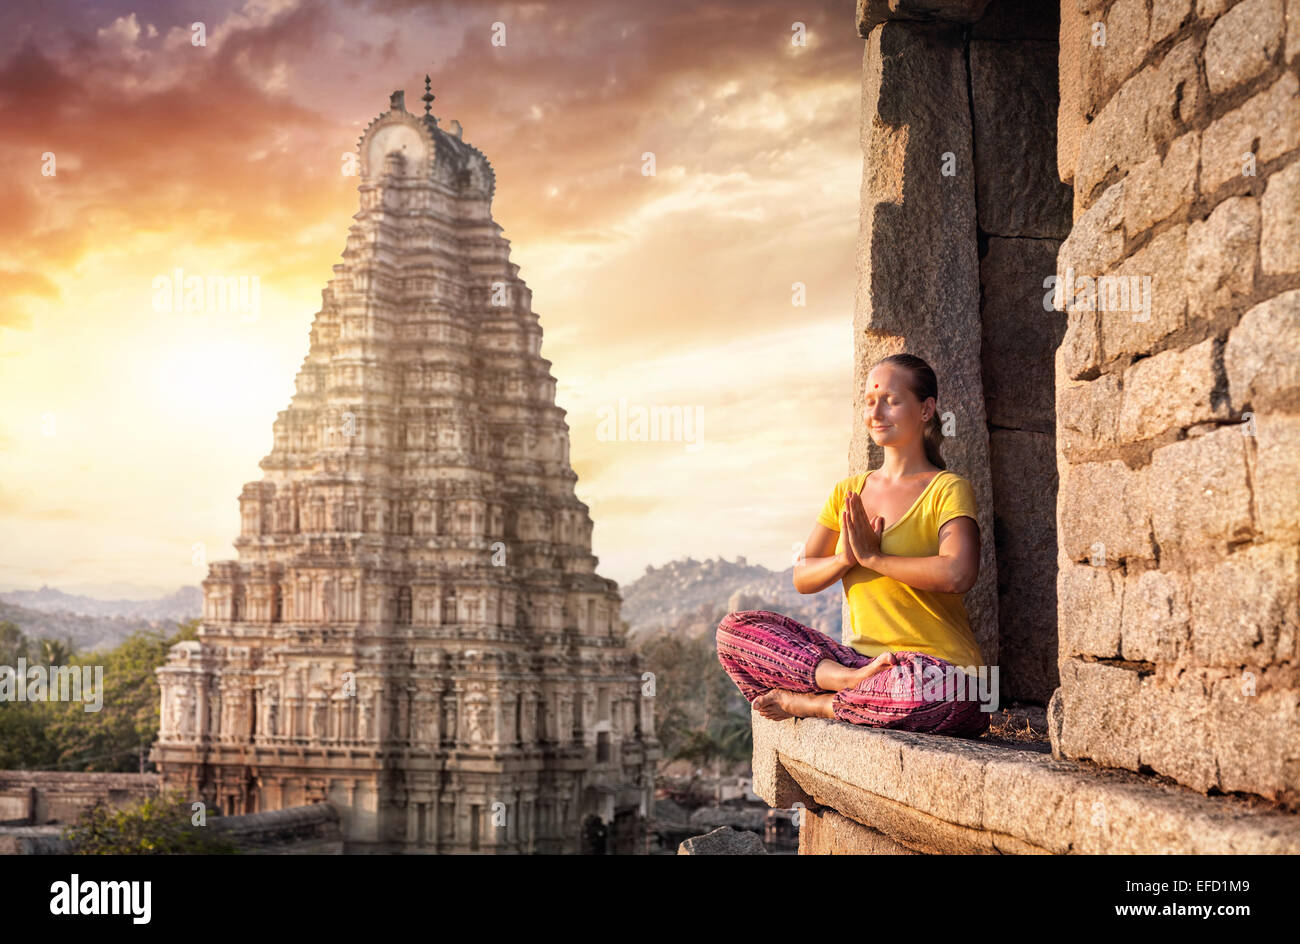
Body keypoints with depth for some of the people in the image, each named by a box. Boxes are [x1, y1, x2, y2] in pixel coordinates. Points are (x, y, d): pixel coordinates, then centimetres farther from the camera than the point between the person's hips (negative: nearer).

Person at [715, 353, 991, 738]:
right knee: (735, 629, -7)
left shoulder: (947, 490, -3)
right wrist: (845, 560, -13)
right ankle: (851, 681, -25)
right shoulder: (848, 492, 16)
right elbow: (802, 577, 9)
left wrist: (872, 557, -12)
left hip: (941, 668, -5)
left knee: (923, 689, -43)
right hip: (860, 658, 5)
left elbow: (958, 573, -22)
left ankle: (808, 702, -17)